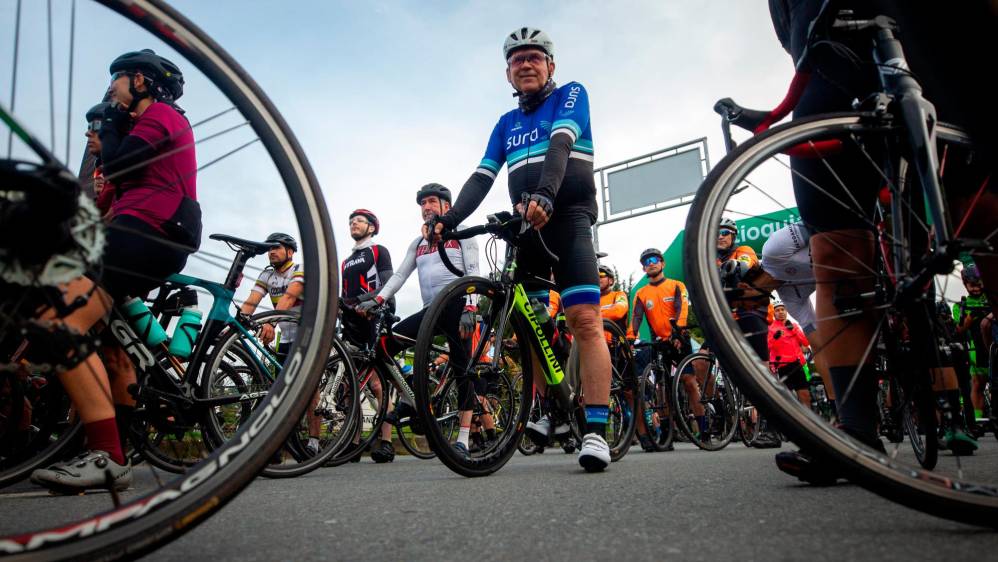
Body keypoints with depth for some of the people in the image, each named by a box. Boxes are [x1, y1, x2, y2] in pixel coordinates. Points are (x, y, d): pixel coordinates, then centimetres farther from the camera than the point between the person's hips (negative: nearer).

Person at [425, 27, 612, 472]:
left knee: (584, 319, -18)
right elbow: (482, 177, 9)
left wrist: (544, 195, -34)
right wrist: (450, 219, -8)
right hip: (523, 226, 6)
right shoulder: (506, 123, 20)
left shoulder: (570, 95, 5)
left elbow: (560, 145, -15)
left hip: (567, 219, -6)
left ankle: (596, 431, -20)